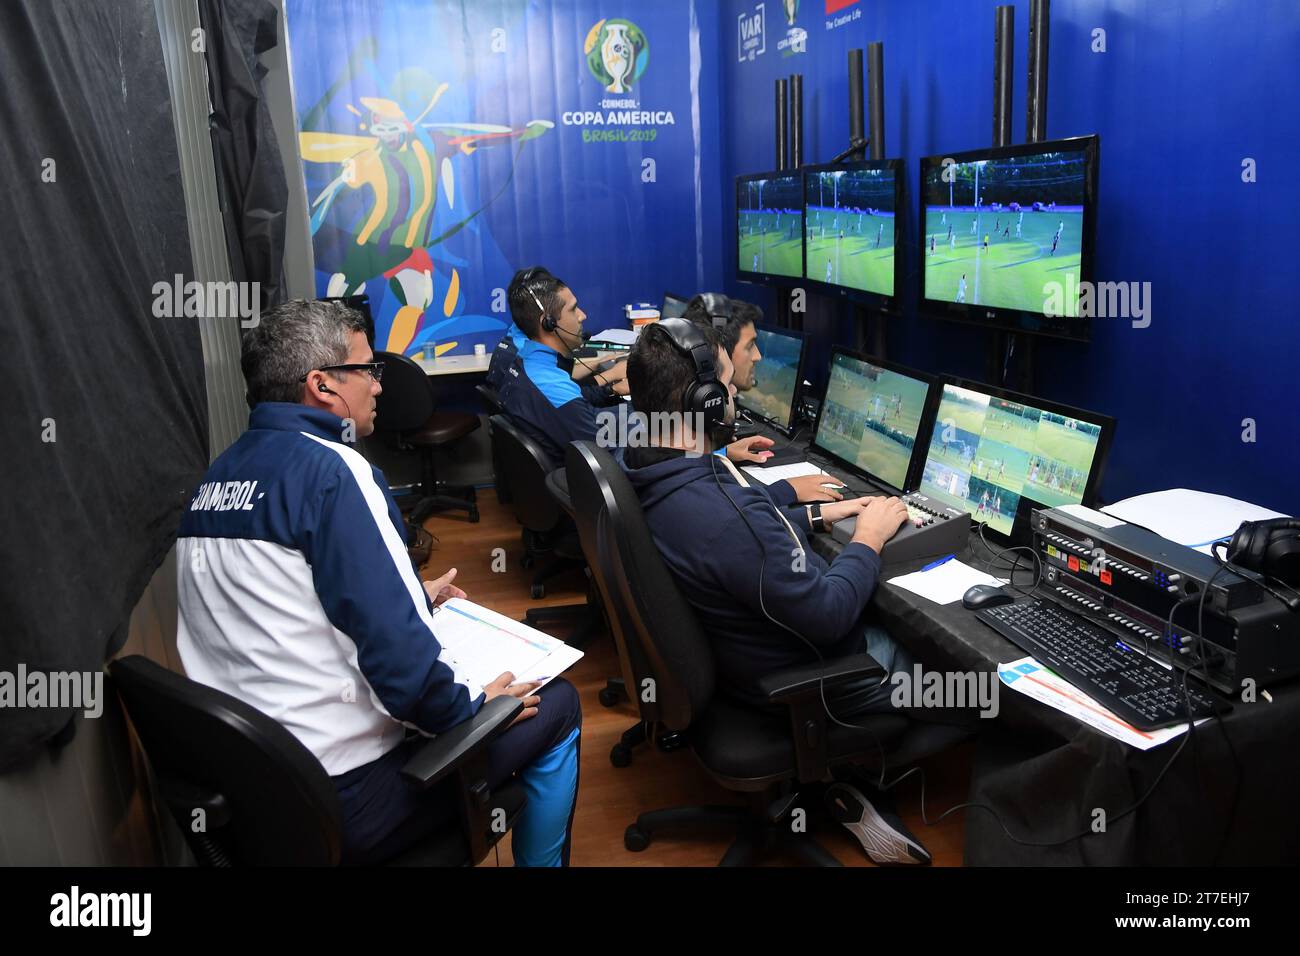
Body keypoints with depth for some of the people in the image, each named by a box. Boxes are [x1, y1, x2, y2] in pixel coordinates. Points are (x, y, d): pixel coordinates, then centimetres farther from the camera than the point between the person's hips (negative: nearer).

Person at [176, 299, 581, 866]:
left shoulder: (220, 474, 6)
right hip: (343, 800, -8)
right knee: (554, 705, 7)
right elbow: (399, 660, -27)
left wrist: (414, 601, 17)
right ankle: (539, 862, 25)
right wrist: (473, 706, -10)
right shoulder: (330, 469, -21)